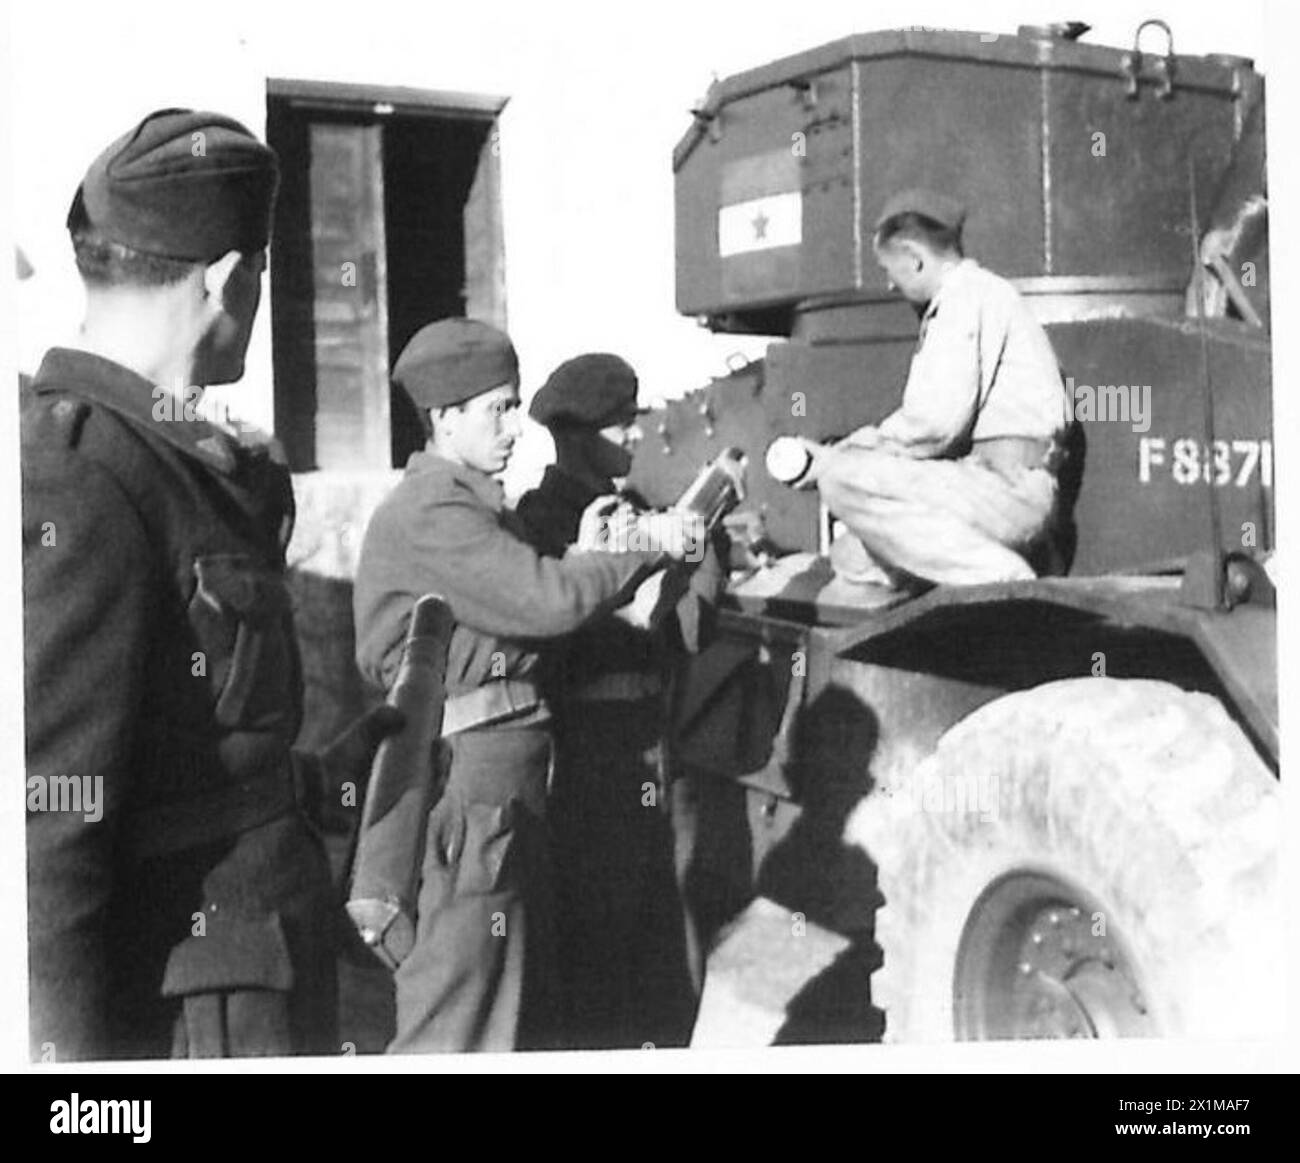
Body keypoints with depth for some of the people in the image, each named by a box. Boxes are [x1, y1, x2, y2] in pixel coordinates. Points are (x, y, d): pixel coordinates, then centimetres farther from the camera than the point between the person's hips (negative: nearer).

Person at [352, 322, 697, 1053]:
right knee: (457, 1021, -5)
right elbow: (548, 601, -23)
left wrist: (581, 558, 5)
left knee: (526, 1012, 16)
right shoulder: (429, 514, -14)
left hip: (512, 783, 10)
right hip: (471, 780, -10)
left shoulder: (474, 504, 19)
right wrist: (652, 551, -11)